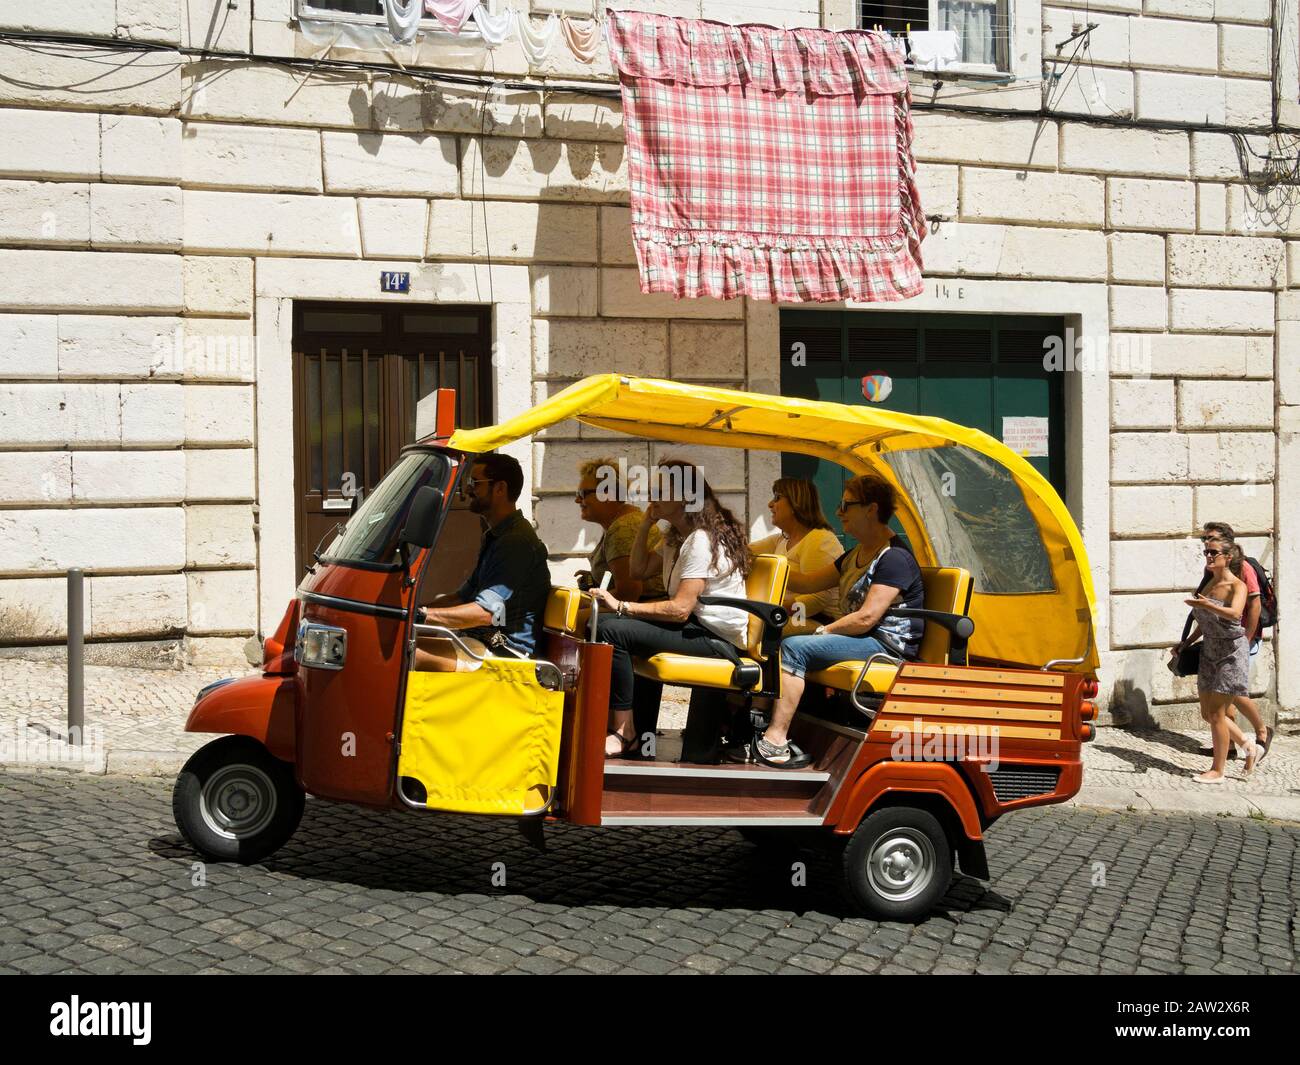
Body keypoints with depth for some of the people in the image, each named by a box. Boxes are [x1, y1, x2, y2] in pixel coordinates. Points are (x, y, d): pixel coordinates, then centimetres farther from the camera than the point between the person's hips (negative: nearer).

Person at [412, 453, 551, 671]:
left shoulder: (517, 542, -15)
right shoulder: (496, 537, 21)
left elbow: (486, 612, -24)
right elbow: (464, 595, 25)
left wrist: (422, 614, -24)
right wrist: (412, 610, 11)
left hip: (506, 651, -11)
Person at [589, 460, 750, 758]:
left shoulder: (702, 540, -16)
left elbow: (680, 609, -23)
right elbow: (638, 570, 23)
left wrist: (622, 606, -23)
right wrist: (645, 525, 13)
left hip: (718, 637, -11)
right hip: (696, 627, 11)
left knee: (609, 629, -22)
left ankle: (625, 734, -16)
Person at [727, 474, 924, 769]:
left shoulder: (895, 558, -13)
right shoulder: (855, 556, 19)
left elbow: (866, 618, -21)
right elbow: (808, 582, 21)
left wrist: (823, 631, -11)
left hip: (888, 646, -10)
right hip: (862, 639, 10)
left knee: (793, 647, -23)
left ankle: (775, 741, -28)